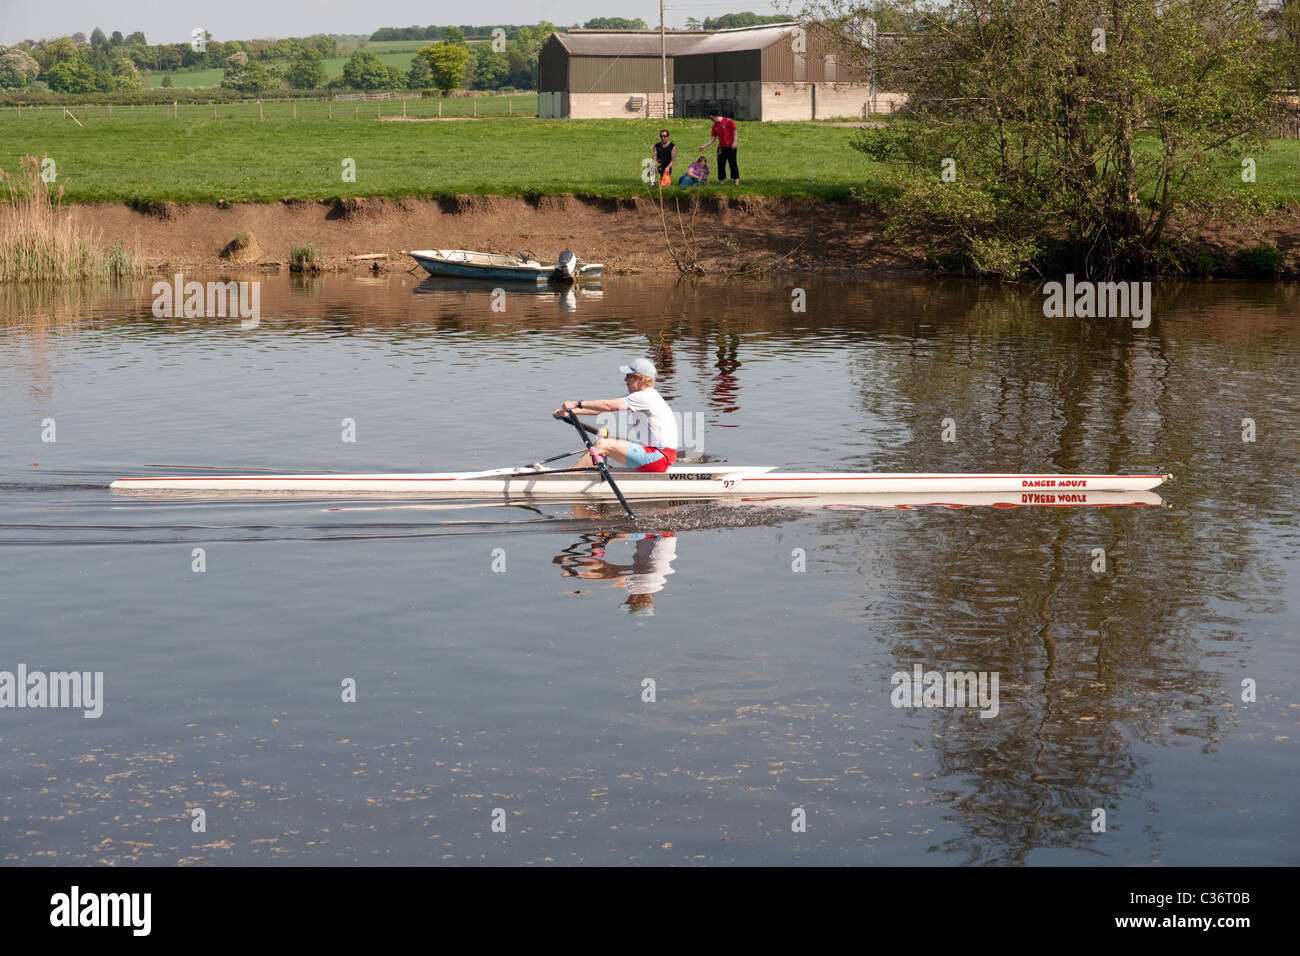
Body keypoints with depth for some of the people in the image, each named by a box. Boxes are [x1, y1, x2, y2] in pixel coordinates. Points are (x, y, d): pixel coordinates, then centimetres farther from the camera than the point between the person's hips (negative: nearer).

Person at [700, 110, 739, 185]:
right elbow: (713, 138, 12)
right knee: (721, 164, 3)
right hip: (721, 147, 6)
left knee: (732, 163, -4)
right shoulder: (715, 126, 10)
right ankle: (721, 180, 9)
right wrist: (705, 146, 5)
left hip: (731, 147, -6)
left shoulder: (728, 121, -7)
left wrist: (735, 142, -17)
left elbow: (735, 132, -7)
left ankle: (736, 179, 1)